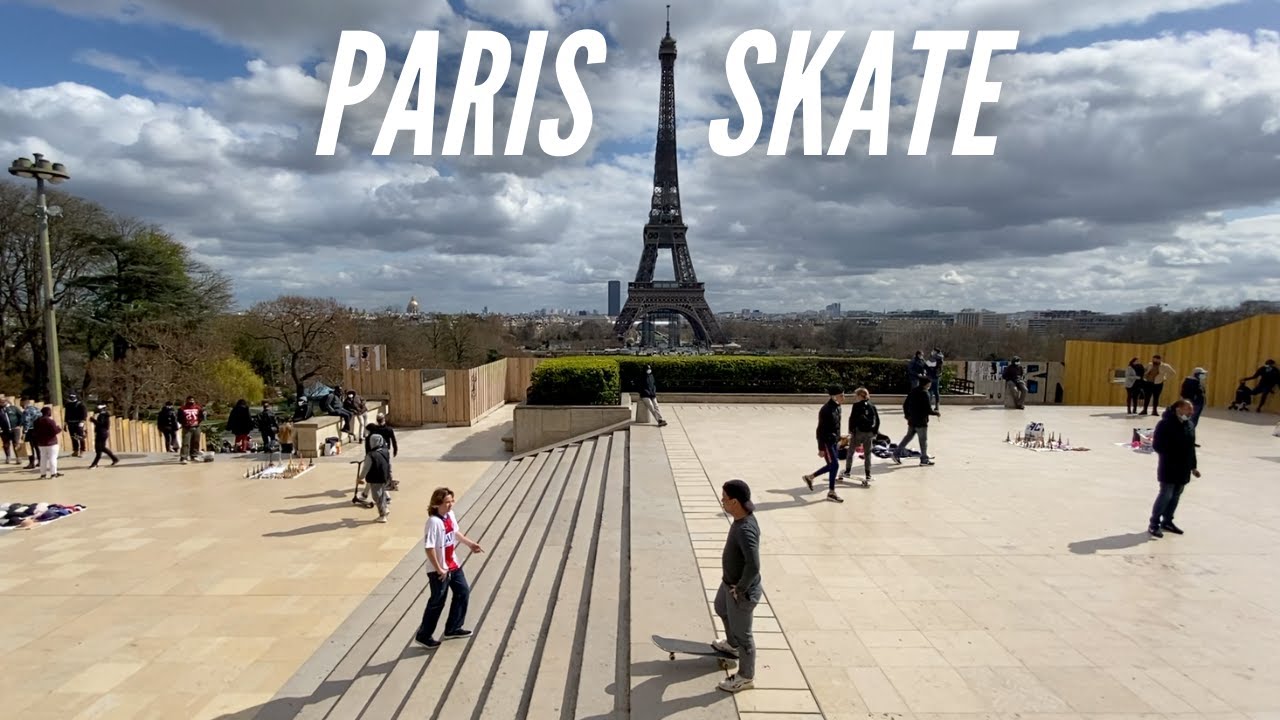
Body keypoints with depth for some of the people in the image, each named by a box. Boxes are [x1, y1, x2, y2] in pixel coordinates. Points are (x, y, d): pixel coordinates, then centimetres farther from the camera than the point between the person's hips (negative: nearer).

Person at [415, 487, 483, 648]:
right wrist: (438, 569, -24)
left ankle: (453, 628, 36)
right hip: (439, 571, -9)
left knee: (463, 592, 20)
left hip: (453, 565, 9)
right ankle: (423, 635, 23)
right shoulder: (434, 521, -27)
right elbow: (429, 547, -28)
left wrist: (470, 543, 20)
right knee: (437, 602, 4)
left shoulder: (450, 515, -2)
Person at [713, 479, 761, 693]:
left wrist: (740, 589, -25)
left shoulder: (745, 530, -36)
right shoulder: (741, 518, -6)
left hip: (742, 591, -10)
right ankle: (732, 645, 60)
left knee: (742, 633, 11)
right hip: (730, 582, 10)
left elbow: (753, 565, -41)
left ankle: (746, 677, 33)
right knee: (721, 609, 34)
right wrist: (731, 582, 14)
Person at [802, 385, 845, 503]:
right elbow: (821, 430, -21)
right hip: (826, 441, -9)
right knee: (834, 465, -4)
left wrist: (838, 440, 19)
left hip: (834, 441, 9)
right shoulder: (826, 409, -22)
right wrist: (821, 448, -19)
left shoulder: (837, 407, 5)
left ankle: (810, 477, 31)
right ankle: (831, 493, 10)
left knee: (832, 465, 14)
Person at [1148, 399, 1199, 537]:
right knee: (1166, 494, -7)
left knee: (1176, 495, 13)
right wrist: (1169, 454, -30)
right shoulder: (1165, 424, -15)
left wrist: (1193, 466, 17)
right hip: (1169, 467, -7)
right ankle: (1154, 524, 3)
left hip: (1184, 468, 7)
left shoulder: (1189, 425, 8)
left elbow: (1191, 447, 16)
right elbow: (1157, 445, -16)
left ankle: (1167, 521, 27)